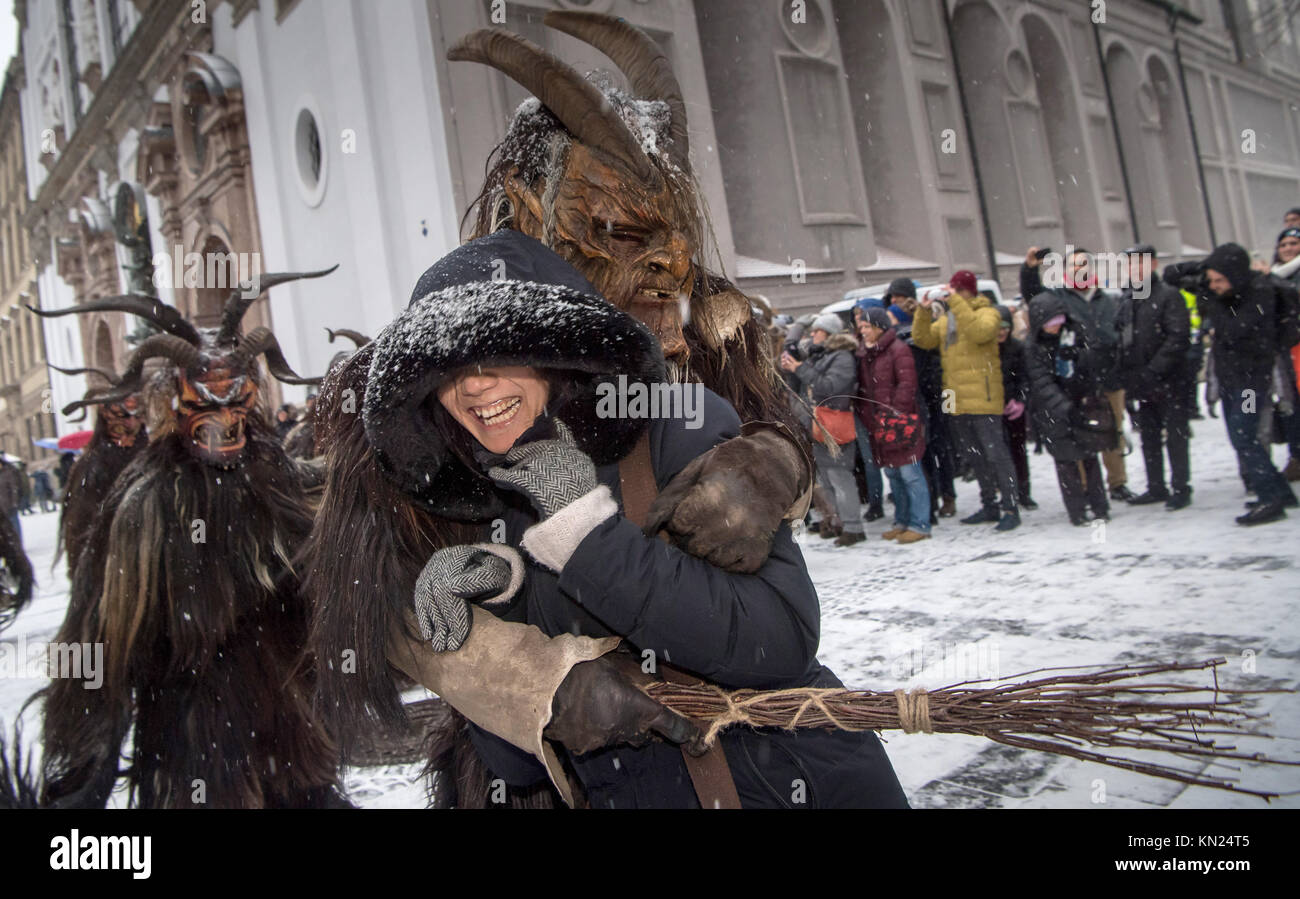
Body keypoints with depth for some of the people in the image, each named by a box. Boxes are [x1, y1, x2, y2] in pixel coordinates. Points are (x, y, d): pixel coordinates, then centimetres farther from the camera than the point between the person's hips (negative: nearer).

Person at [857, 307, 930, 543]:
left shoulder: (898, 350, -9)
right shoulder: (864, 354, 14)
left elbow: (907, 385, -15)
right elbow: (862, 389, 19)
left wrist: (894, 413, -18)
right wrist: (865, 415, 7)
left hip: (900, 424, -8)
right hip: (879, 426, 8)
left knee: (910, 474, -6)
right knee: (892, 474, 14)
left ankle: (919, 525, 0)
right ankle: (902, 521, 24)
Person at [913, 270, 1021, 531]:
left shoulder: (986, 312, -3)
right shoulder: (944, 318, 17)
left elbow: (979, 332, -24)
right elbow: (924, 340, 5)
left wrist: (957, 302, -25)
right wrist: (924, 312, -9)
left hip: (982, 398, -7)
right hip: (956, 400, 7)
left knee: (995, 454, -7)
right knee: (975, 456, 14)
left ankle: (1011, 509, -1)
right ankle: (989, 506, 25)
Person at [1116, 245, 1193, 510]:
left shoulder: (1168, 296, -8)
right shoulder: (1125, 299, 13)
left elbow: (1179, 337, -16)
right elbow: (1120, 338, 16)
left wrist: (1153, 370, -21)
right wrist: (1126, 375, 6)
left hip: (1168, 382, -7)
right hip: (1141, 384, 7)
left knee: (1175, 436, 0)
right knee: (1149, 438, 13)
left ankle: (1180, 488, 8)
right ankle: (1156, 488, 22)